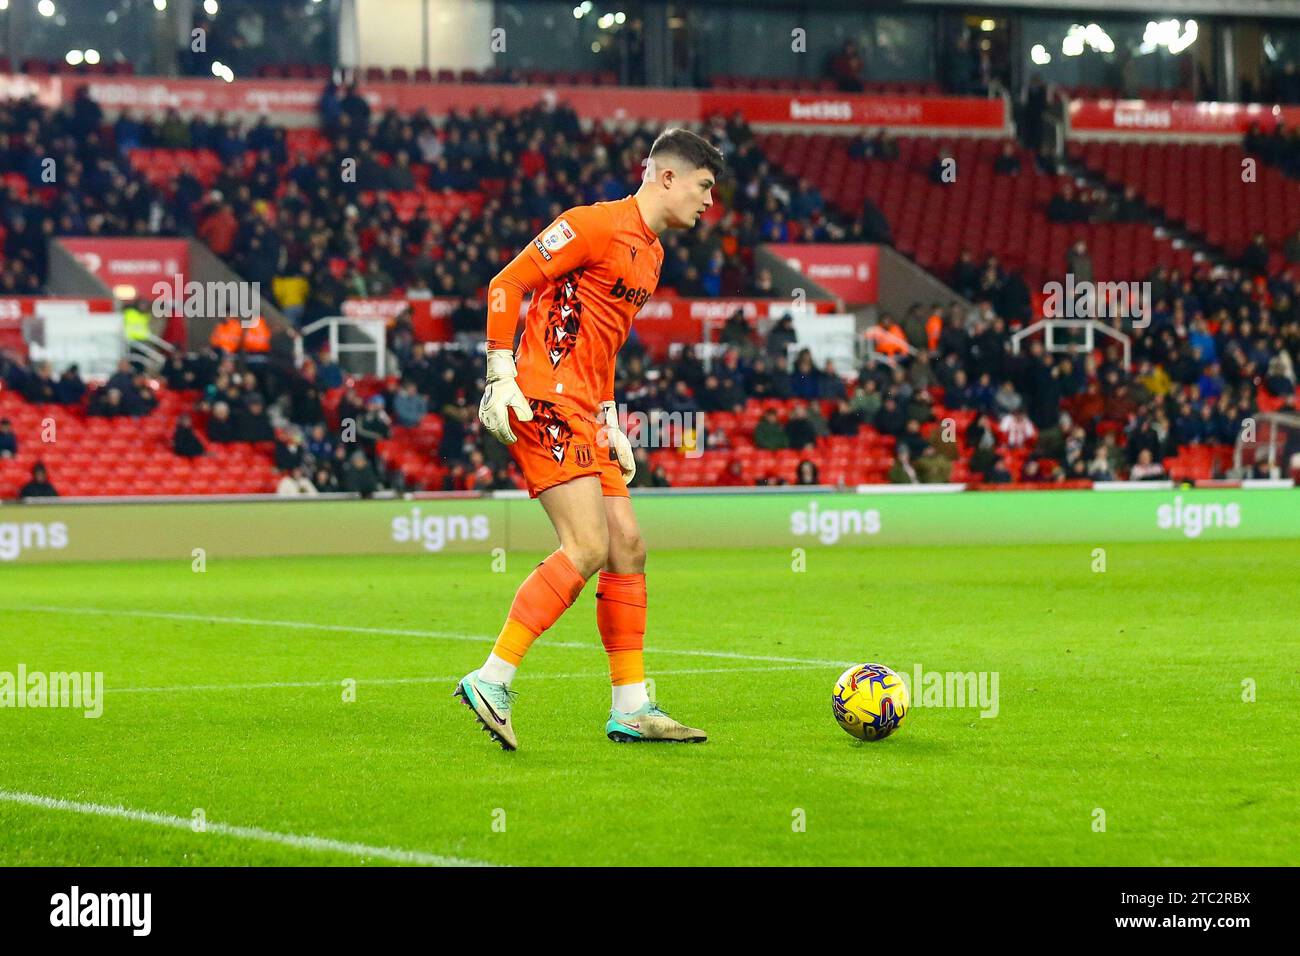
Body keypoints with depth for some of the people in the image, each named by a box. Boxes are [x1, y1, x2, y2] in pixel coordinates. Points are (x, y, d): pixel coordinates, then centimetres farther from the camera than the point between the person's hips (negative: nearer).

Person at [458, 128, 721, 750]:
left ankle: (631, 708, 11)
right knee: (587, 547, -17)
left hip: (584, 416, 10)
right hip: (546, 403, -10)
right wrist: (501, 377, -16)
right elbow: (507, 284, -11)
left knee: (627, 547, 7)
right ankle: (491, 682, -15)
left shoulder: (652, 253, 20)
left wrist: (610, 421, 21)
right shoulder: (597, 225, -9)